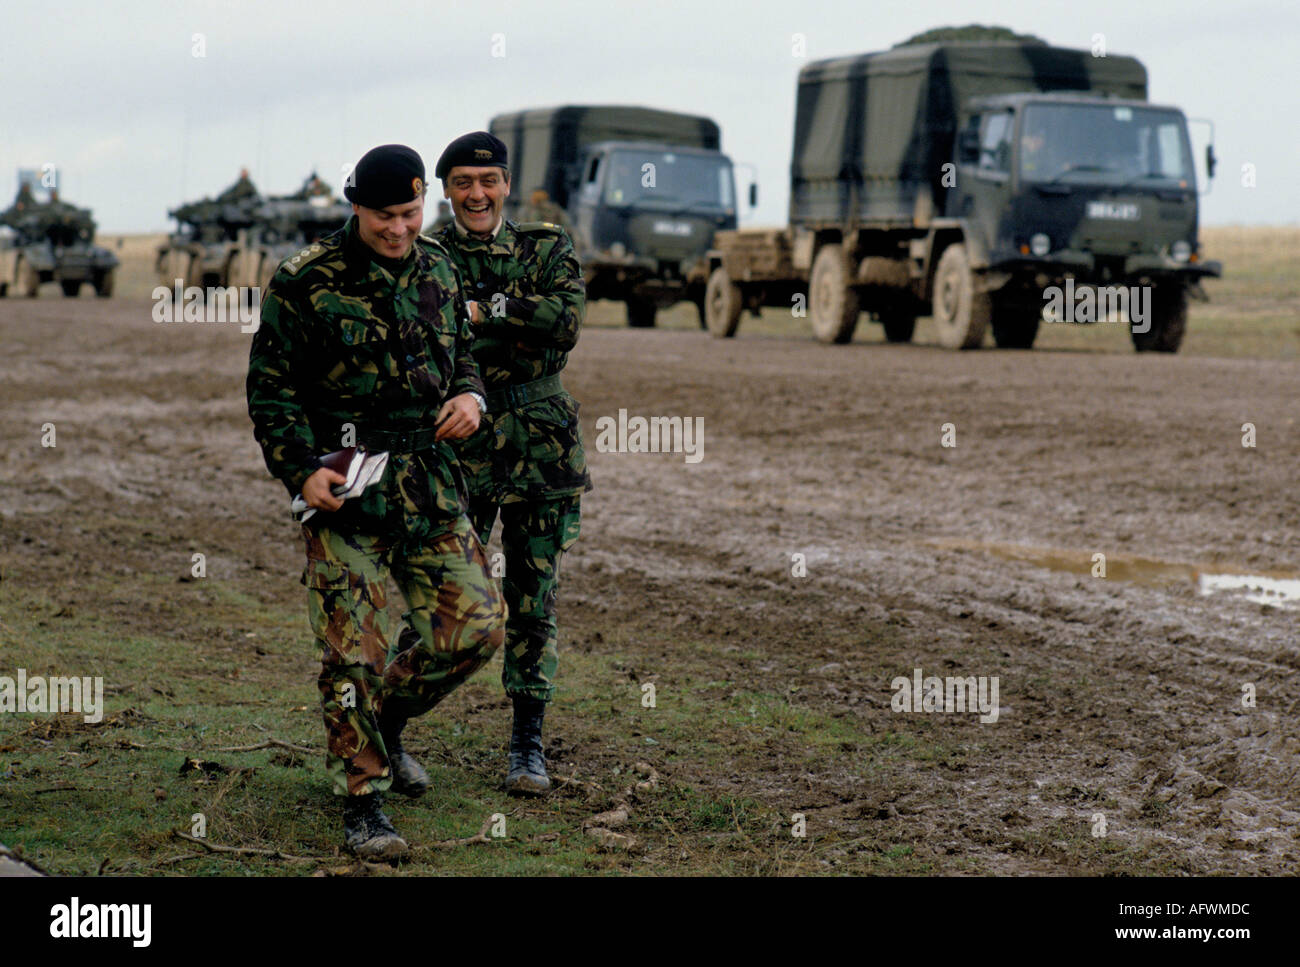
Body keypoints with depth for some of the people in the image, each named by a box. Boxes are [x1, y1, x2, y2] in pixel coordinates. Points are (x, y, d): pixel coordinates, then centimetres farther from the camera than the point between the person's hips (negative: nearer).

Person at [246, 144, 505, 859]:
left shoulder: (437, 270, 10)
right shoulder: (306, 282, -7)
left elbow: (460, 353, 23)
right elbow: (270, 386, -4)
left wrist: (469, 396, 1)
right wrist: (302, 471, -15)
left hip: (430, 484, 5)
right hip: (343, 489, -5)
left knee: (475, 625, 3)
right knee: (356, 649, -8)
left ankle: (386, 721, 27)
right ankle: (361, 805, 3)